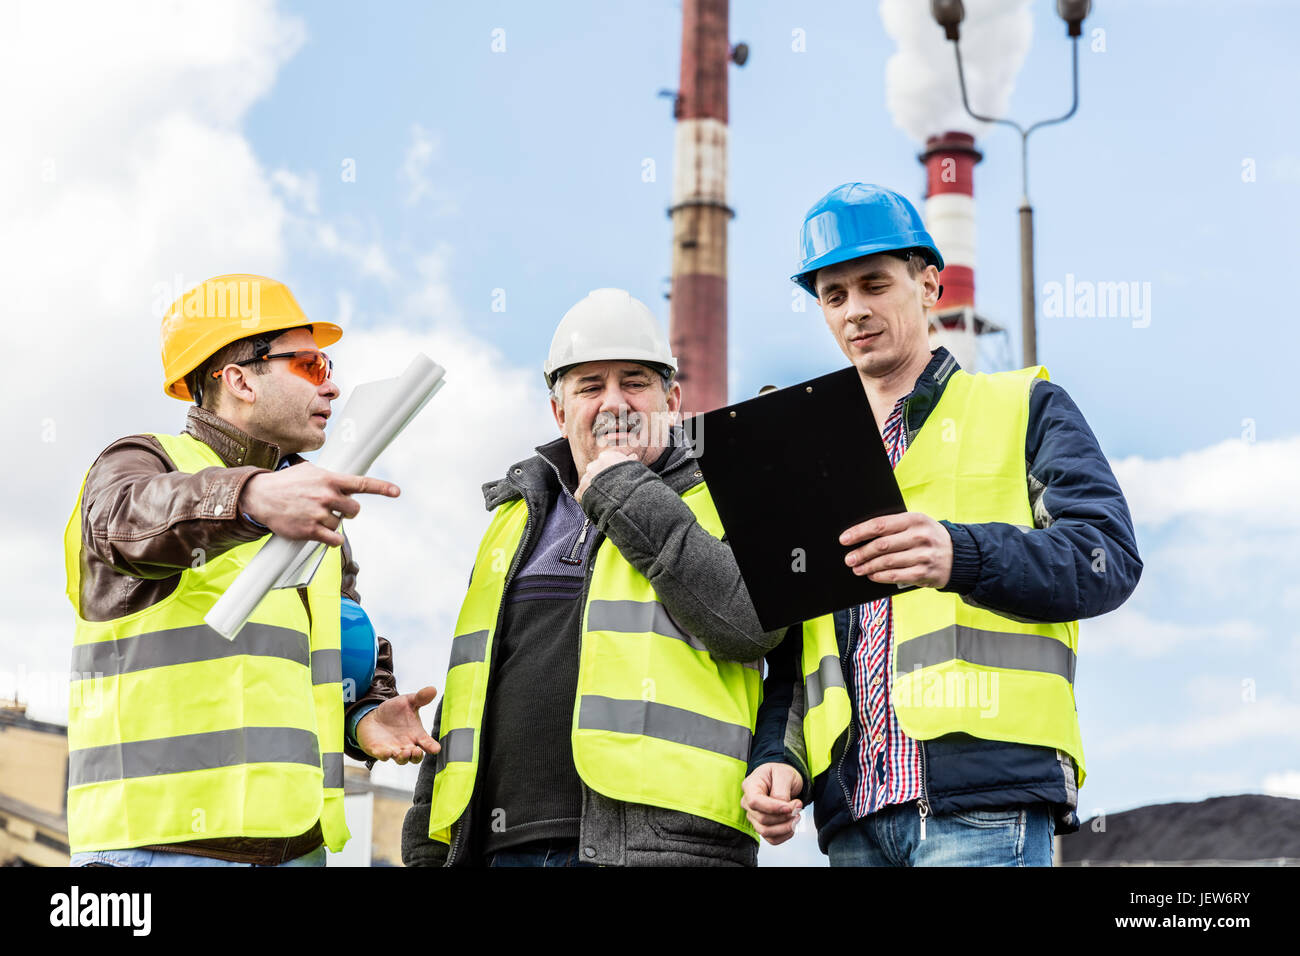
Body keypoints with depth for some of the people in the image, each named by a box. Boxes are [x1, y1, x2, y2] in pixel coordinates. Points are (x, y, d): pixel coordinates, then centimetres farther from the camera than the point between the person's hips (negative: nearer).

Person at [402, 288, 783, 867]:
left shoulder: (718, 503, 7)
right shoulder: (517, 518, 21)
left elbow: (749, 619, -15)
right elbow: (464, 697, 24)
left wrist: (621, 485, -7)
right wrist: (428, 846, 18)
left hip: (662, 841, -5)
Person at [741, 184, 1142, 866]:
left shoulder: (1024, 408, 11)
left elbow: (1109, 555, -6)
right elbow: (786, 656, 21)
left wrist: (961, 555, -24)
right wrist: (775, 758, 0)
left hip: (984, 795, -4)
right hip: (855, 813, 5)